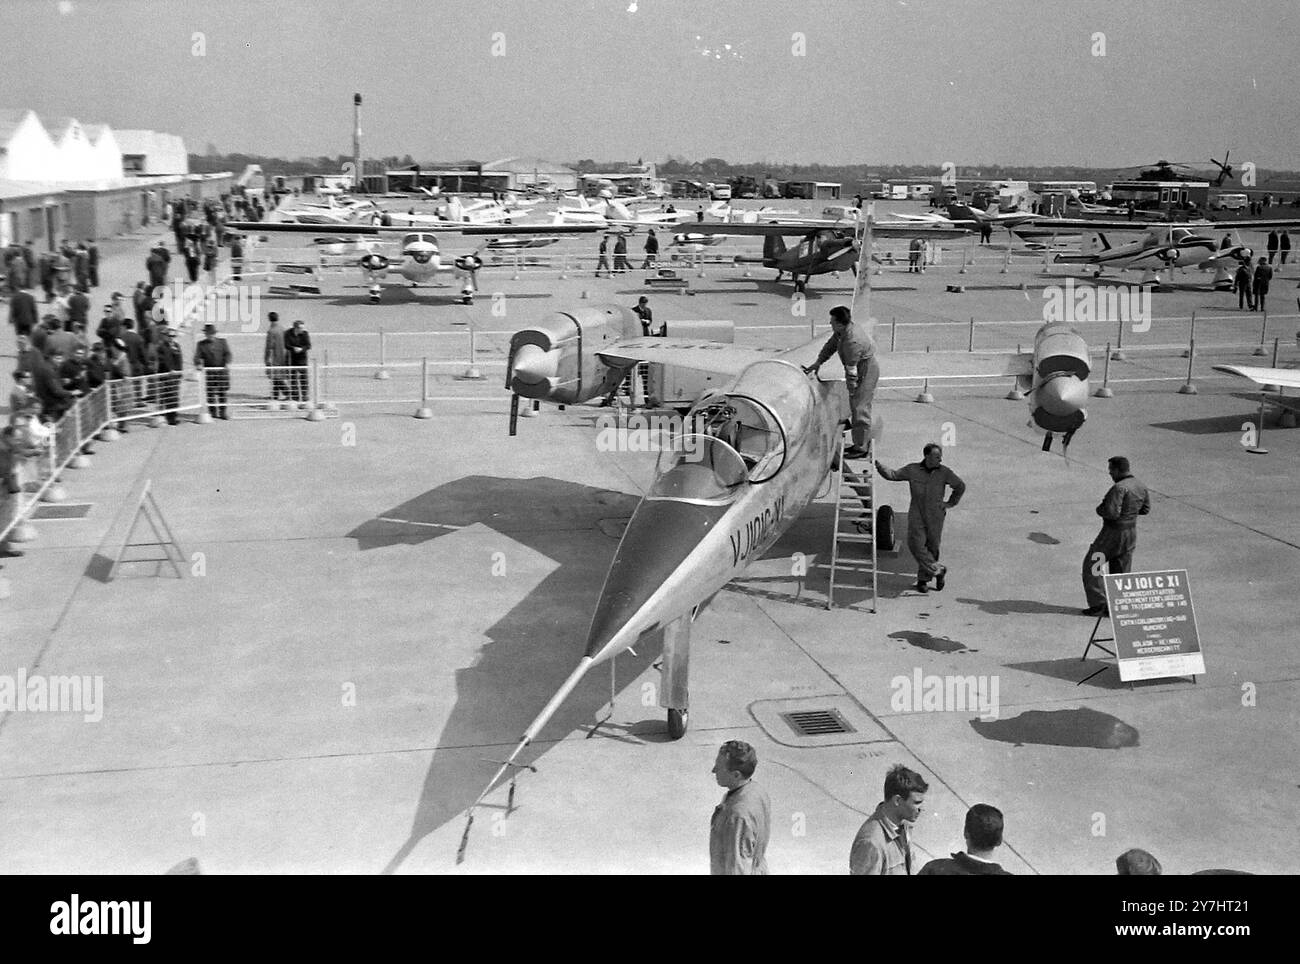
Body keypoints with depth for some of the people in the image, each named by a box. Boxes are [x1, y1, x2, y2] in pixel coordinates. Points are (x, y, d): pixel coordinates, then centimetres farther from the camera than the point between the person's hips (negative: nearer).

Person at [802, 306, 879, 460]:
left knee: (860, 409, -8)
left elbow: (851, 369, -26)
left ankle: (860, 449, -2)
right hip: (860, 370, 10)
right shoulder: (842, 331, -4)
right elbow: (830, 345, 11)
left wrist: (852, 388, -18)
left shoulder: (853, 341, -33)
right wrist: (818, 362, 5)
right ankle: (859, 443, 25)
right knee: (855, 406, 16)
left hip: (866, 372, -10)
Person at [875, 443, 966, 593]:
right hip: (917, 515, 0)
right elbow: (893, 475, 2)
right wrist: (879, 466, -12)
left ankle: (923, 579, 17)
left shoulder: (944, 472, -2)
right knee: (916, 544, -15)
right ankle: (938, 569, -4)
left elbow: (960, 486, 11)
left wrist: (950, 503, 6)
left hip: (935, 516, 0)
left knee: (932, 547, 4)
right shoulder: (913, 470, -2)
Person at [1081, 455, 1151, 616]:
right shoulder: (1141, 487, 4)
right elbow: (1145, 508, 15)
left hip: (1113, 533, -8)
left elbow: (1112, 513, -29)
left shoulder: (1119, 488, -24)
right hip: (1131, 532, 8)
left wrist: (1100, 509, -9)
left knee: (1092, 564, 5)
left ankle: (1098, 604, 3)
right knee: (1122, 571, 15)